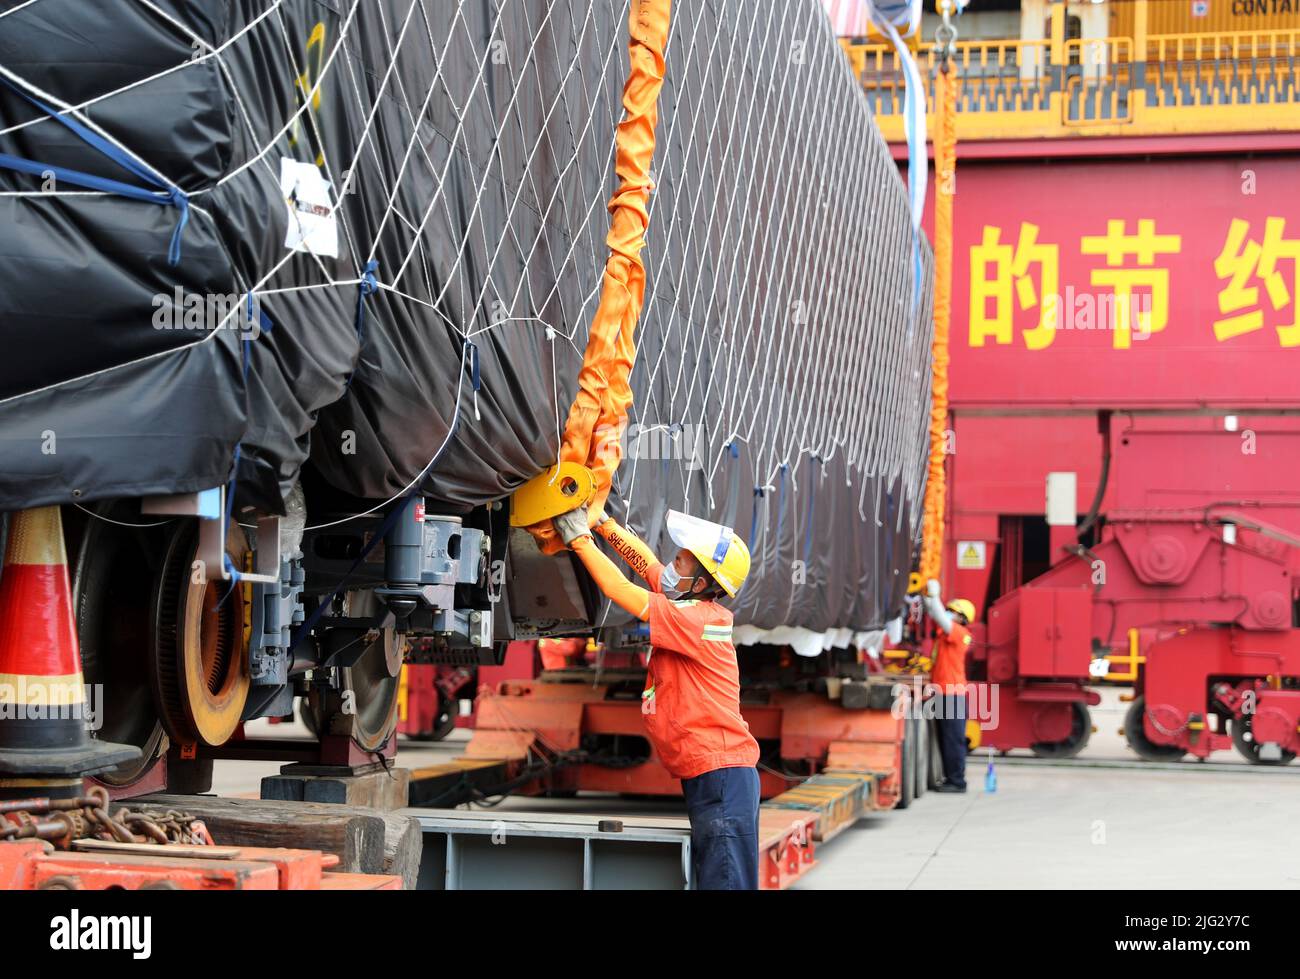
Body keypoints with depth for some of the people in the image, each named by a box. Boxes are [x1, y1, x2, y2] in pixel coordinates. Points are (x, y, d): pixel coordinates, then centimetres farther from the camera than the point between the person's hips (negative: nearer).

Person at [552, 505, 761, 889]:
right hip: (704, 772, 10)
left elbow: (619, 590, -15)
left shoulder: (697, 620, -16)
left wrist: (579, 537, -7)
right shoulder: (691, 604, 9)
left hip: (720, 771, -10)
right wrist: (602, 521, 15)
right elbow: (646, 561, 19)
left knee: (724, 881, -11)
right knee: (711, 876, 13)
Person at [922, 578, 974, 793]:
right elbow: (934, 614, 21)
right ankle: (950, 778, 17)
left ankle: (957, 781, -4)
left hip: (952, 694, -9)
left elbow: (941, 618, -24)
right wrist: (928, 596, 8)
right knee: (945, 740, 12)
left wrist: (934, 595, -17)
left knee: (953, 739, -6)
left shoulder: (958, 632, -10)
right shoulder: (946, 632, 14)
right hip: (943, 694, 9)